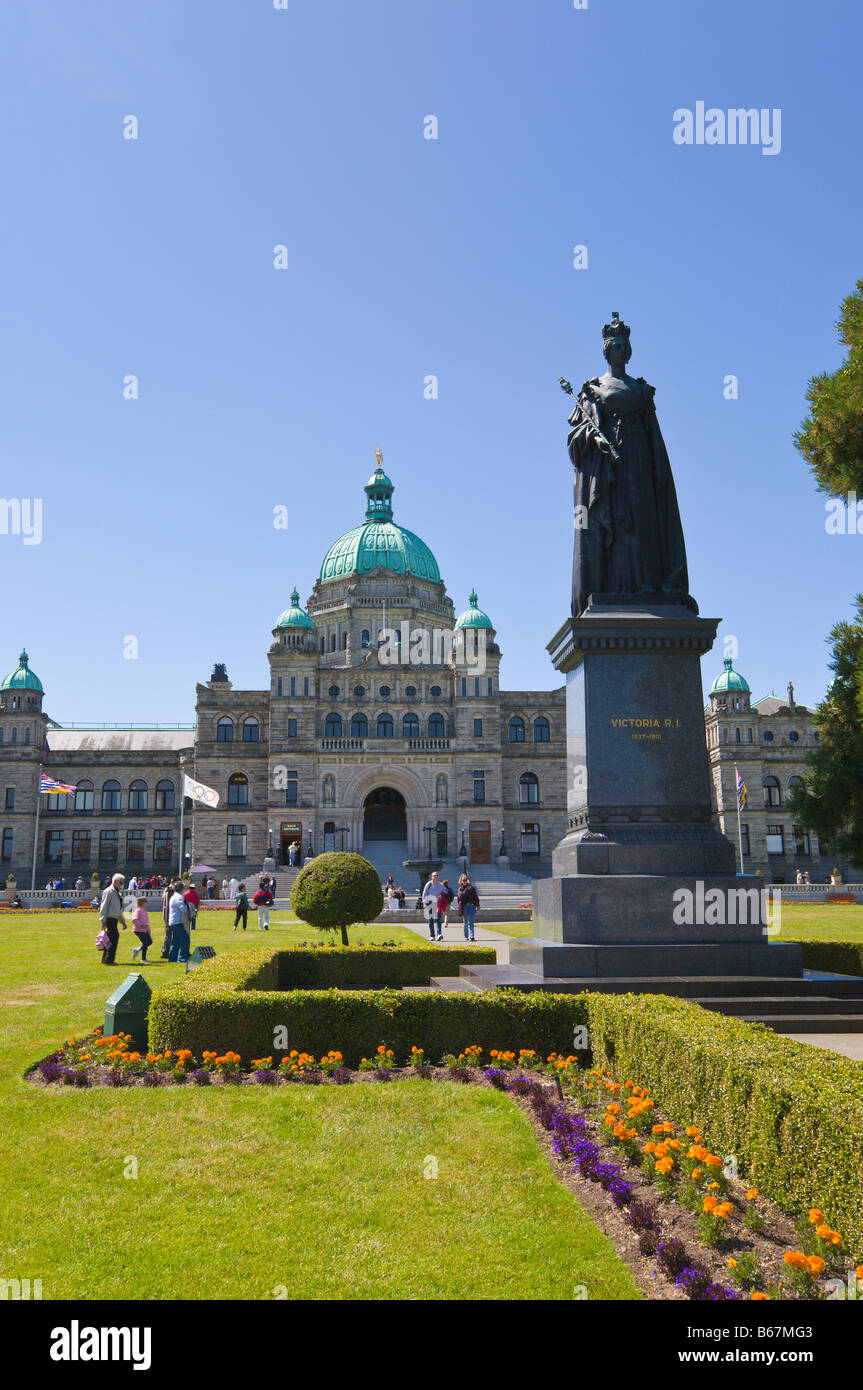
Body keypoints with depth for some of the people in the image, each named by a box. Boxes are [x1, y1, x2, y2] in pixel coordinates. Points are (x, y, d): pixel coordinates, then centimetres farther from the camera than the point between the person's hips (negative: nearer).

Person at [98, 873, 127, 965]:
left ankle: (105, 959, 17)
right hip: (109, 918, -9)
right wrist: (103, 920, -17)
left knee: (111, 938, 11)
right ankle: (109, 958, -12)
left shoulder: (118, 893, 18)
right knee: (115, 936, -15)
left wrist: (123, 921, 22)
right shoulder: (108, 892, -10)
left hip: (115, 918, 9)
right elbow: (103, 906, -13)